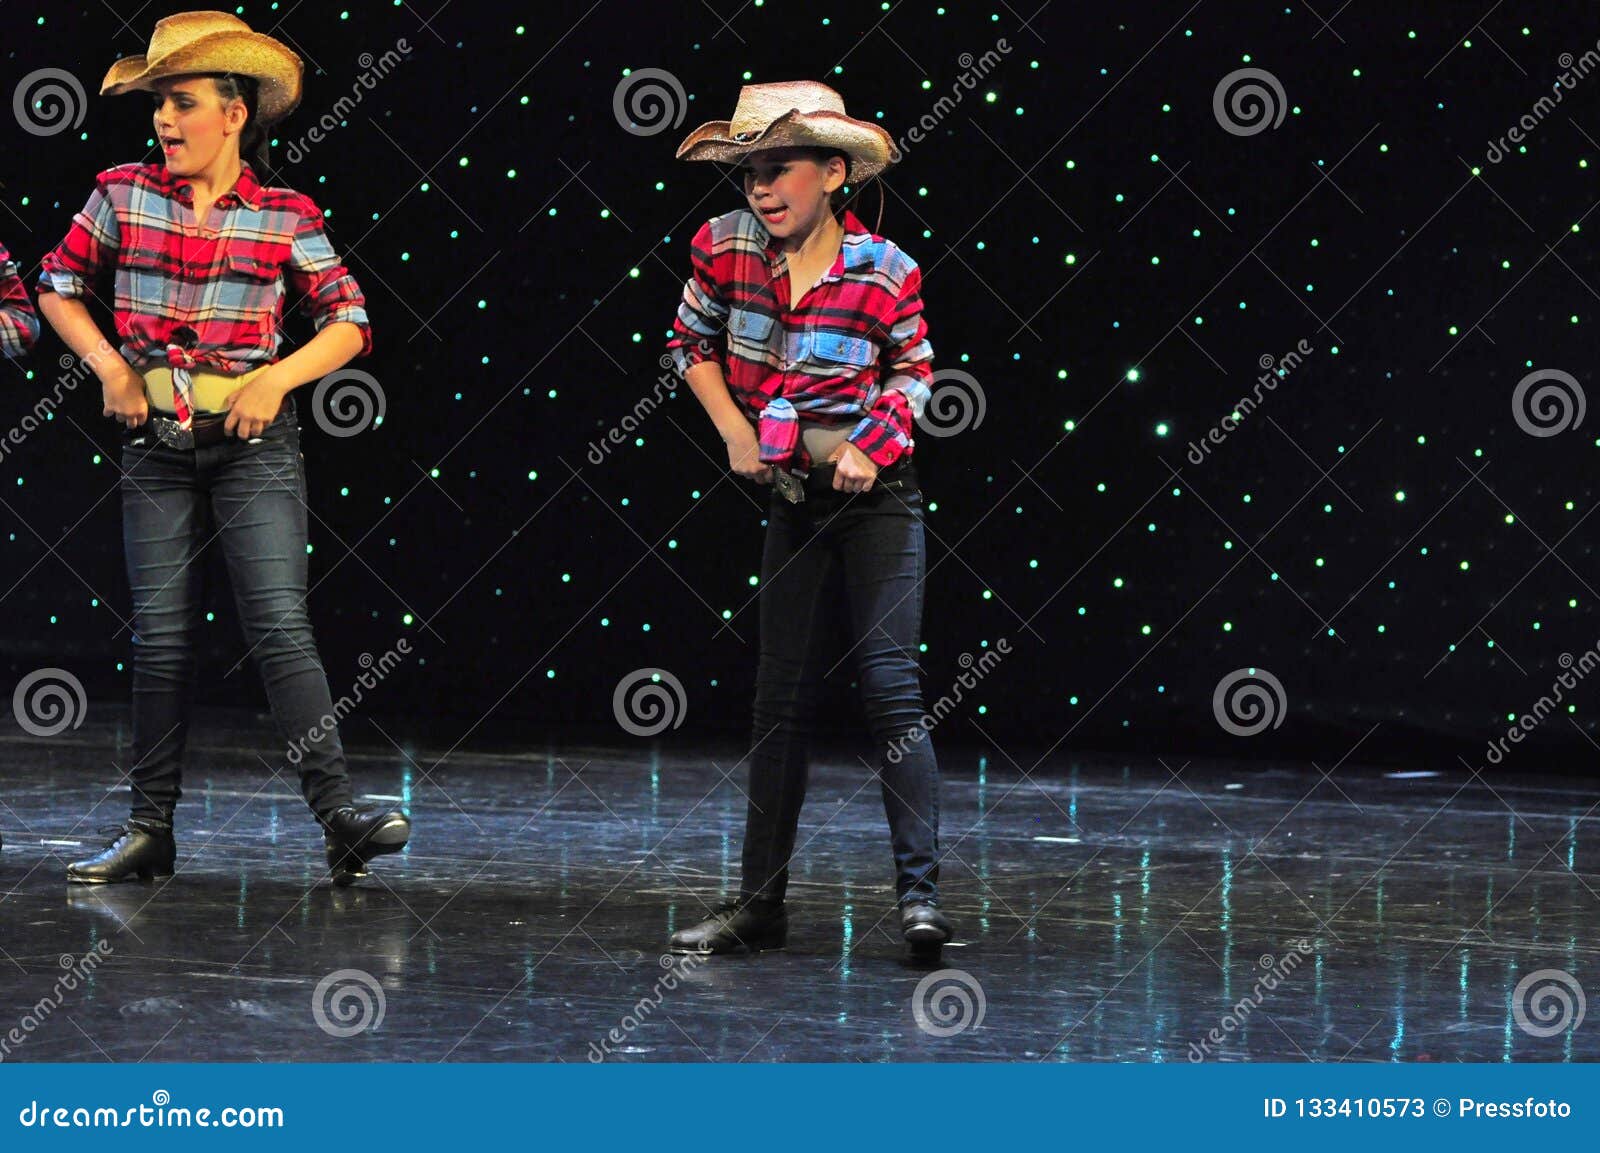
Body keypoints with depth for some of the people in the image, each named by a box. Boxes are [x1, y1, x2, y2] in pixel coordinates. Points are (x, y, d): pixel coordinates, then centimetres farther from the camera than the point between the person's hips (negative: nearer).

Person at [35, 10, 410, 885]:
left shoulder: (285, 217, -3)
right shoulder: (124, 195, 2)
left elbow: (350, 321, 2)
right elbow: (58, 285, 13)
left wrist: (278, 378, -12)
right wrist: (107, 365, 0)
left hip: (253, 442, -2)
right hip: (156, 443, 2)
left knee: (280, 622, -12)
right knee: (160, 637, 5)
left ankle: (339, 814, -17)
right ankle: (150, 829, 11)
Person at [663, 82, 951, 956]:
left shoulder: (885, 271, -11)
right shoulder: (725, 247, -5)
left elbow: (913, 368, 4)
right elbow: (691, 344, 11)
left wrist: (874, 444, -11)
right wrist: (735, 433, 1)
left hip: (878, 497, -3)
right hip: (793, 497, 3)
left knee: (888, 682, -12)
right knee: (782, 700, 7)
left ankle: (919, 892, -11)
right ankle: (759, 904, 13)